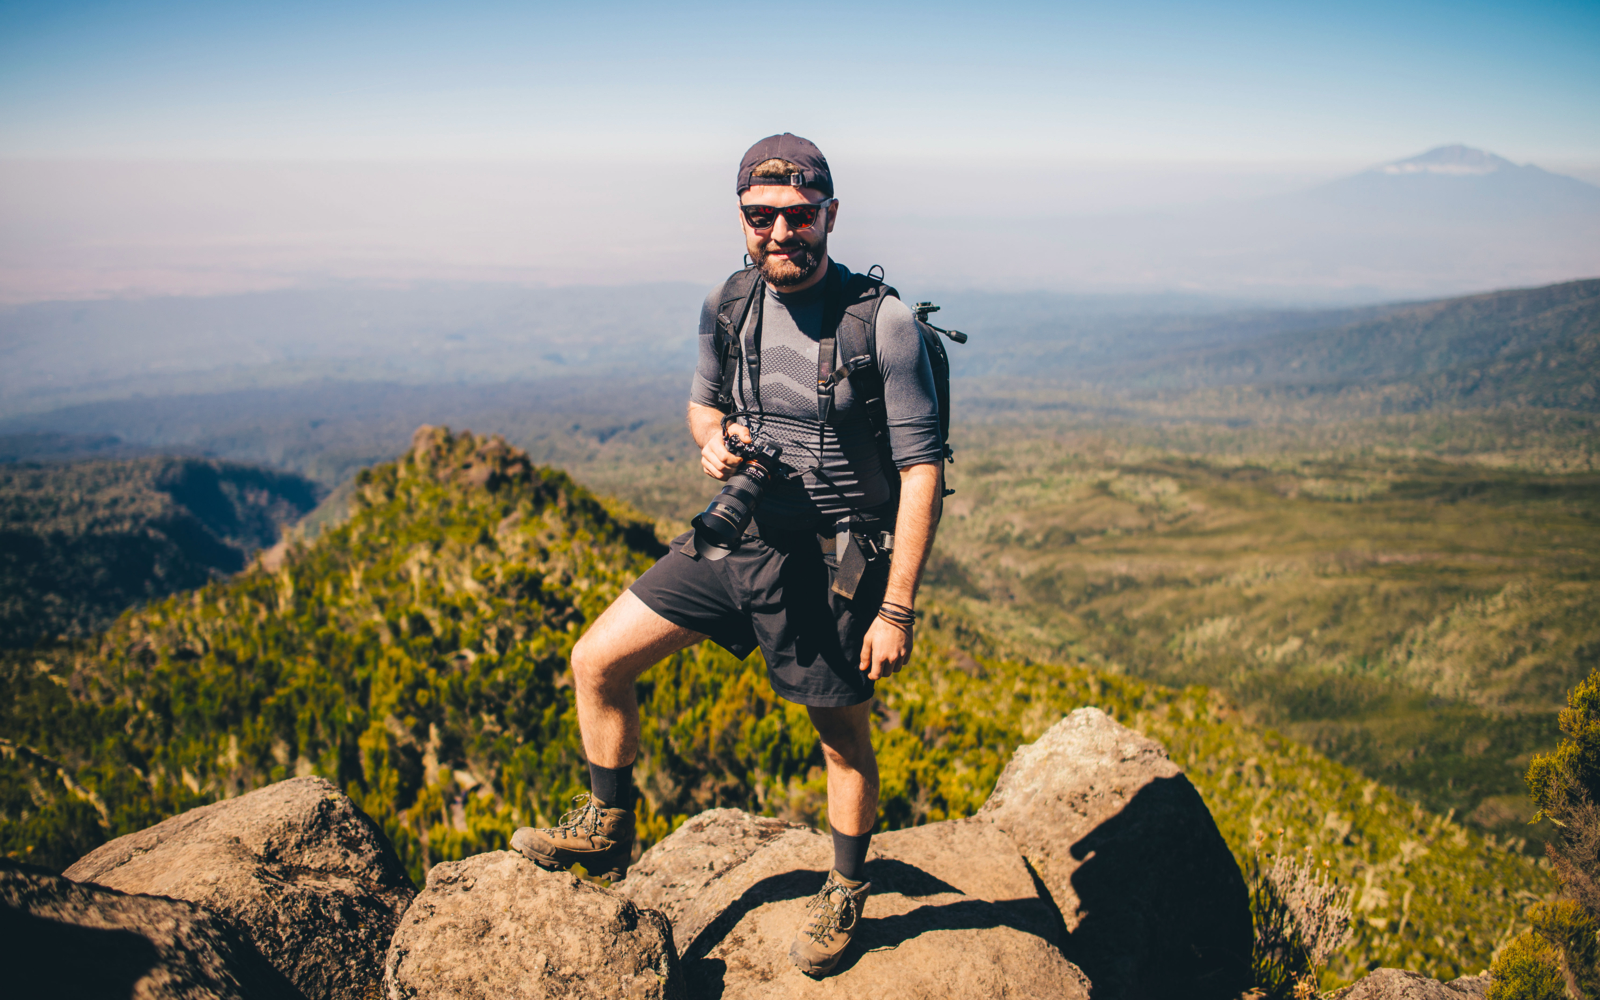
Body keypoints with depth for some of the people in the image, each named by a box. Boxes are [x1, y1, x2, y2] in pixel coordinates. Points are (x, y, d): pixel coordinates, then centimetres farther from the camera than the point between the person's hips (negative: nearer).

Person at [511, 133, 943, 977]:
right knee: (596, 663, 3)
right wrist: (713, 441, -9)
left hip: (831, 560, -5)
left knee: (844, 738, 13)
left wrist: (897, 610, -17)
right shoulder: (726, 305, -1)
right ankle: (607, 834, 24)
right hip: (738, 533, 5)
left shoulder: (884, 325, -19)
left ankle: (846, 892, 39)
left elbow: (921, 472, -16)